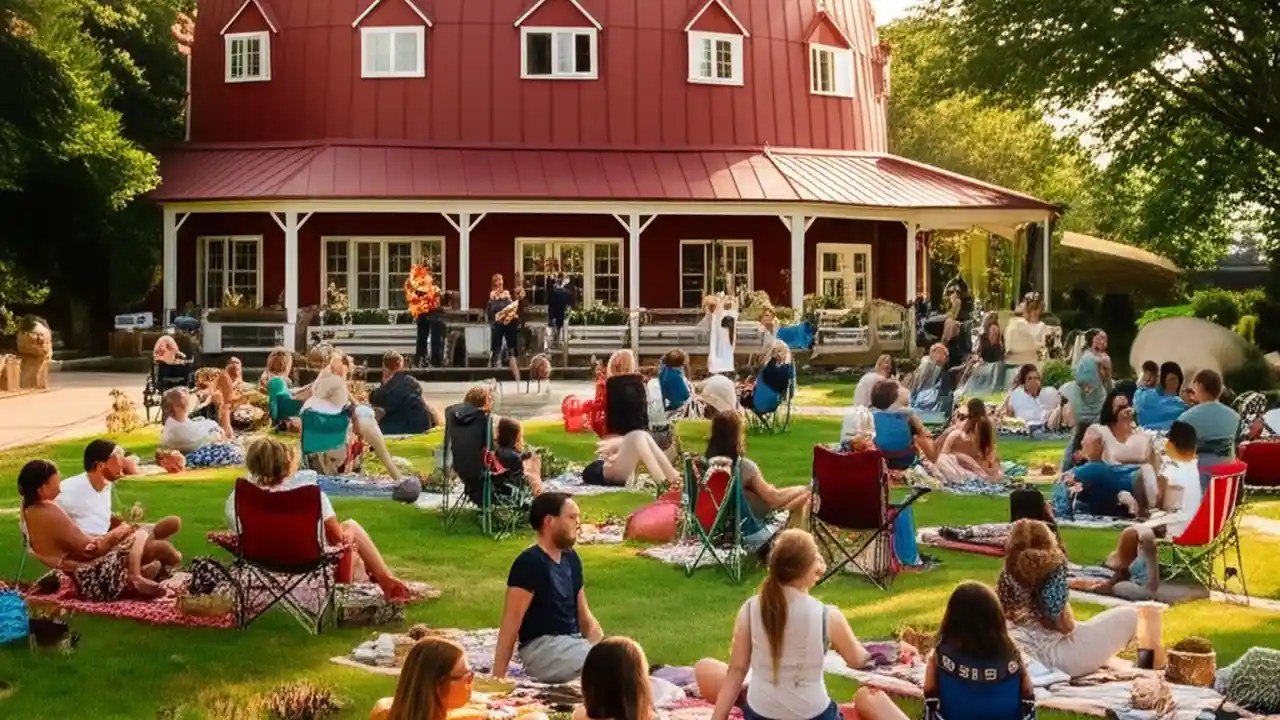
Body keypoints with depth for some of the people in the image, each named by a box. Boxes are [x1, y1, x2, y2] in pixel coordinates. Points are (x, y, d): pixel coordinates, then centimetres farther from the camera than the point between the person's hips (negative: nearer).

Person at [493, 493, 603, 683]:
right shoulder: (529, 563, -13)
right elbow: (510, 624, -15)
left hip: (571, 642, 8)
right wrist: (498, 677, -18)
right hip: (541, 649, -8)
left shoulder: (571, 559, 11)